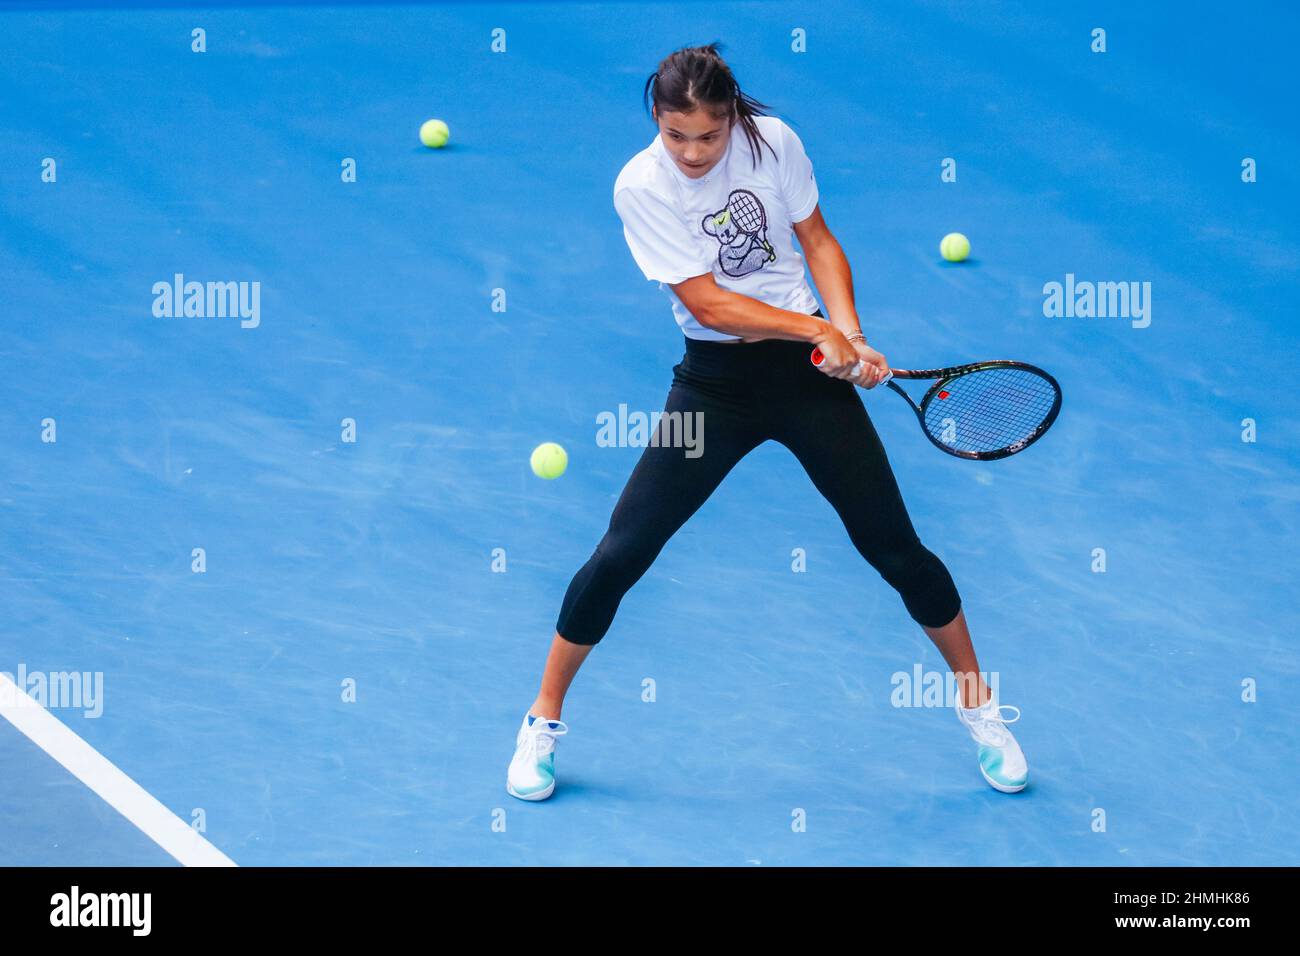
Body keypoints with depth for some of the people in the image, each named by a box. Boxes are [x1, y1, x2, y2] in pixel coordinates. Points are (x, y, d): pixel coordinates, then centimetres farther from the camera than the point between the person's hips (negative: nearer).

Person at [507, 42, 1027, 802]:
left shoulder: (772, 140, -6)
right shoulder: (641, 186, -13)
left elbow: (818, 241, 4)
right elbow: (707, 302, -17)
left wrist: (850, 337, -11)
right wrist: (817, 327, -21)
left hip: (809, 366, 2)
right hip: (714, 378, -1)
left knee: (896, 547, 2)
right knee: (620, 553, -6)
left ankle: (978, 702, 23)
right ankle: (545, 719, 14)